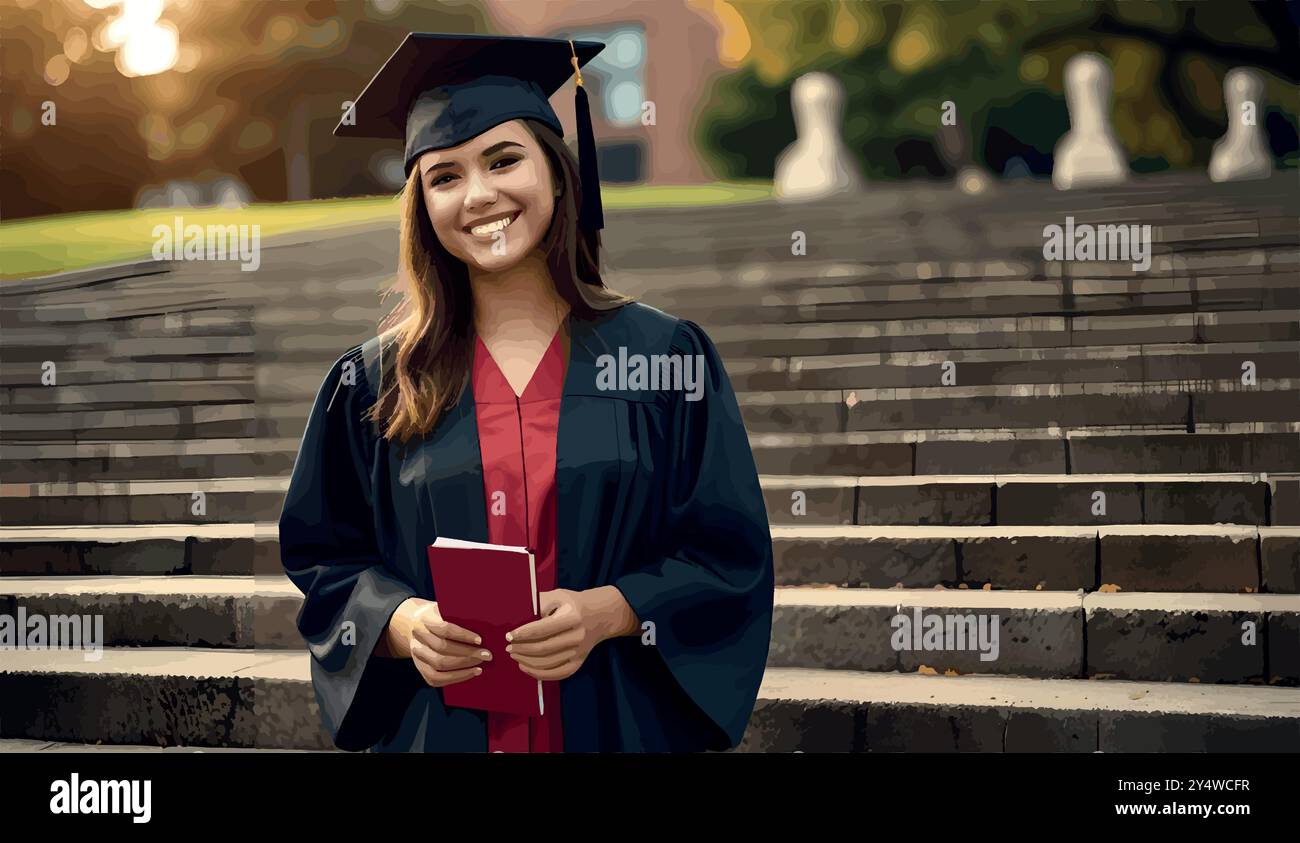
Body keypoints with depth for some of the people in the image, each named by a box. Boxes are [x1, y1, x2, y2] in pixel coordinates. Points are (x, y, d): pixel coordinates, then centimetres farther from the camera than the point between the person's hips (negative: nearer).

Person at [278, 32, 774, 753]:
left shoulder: (667, 358, -2)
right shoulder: (375, 382, 1)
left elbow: (731, 557, -3)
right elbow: (321, 557, 5)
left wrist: (608, 612, -18)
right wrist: (403, 623, -14)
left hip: (621, 726, 0)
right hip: (436, 727, 1)